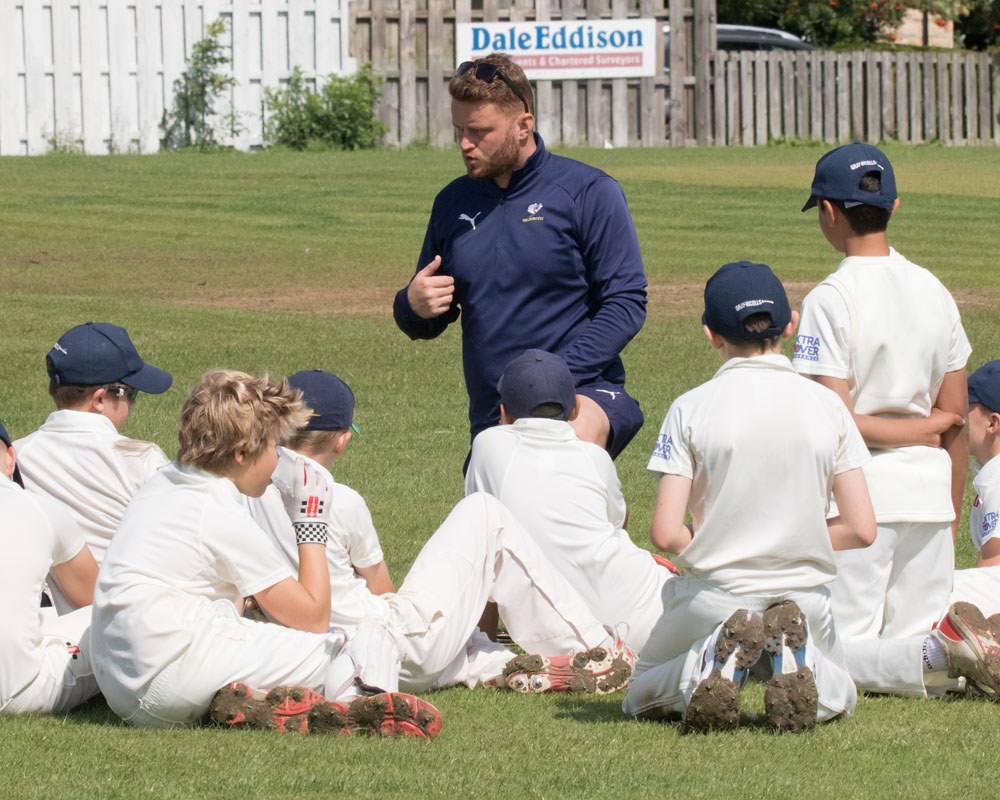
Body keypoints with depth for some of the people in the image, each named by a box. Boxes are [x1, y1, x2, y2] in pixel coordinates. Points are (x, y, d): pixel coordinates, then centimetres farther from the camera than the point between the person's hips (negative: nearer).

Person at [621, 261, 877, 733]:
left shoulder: (691, 409, -7)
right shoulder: (826, 406, -2)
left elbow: (666, 534, -13)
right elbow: (861, 529, -3)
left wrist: (705, 550, 9)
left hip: (714, 593, -1)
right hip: (804, 595, 1)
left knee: (641, 699, 25)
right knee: (836, 698, 30)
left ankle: (718, 660, -9)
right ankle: (795, 657, -6)